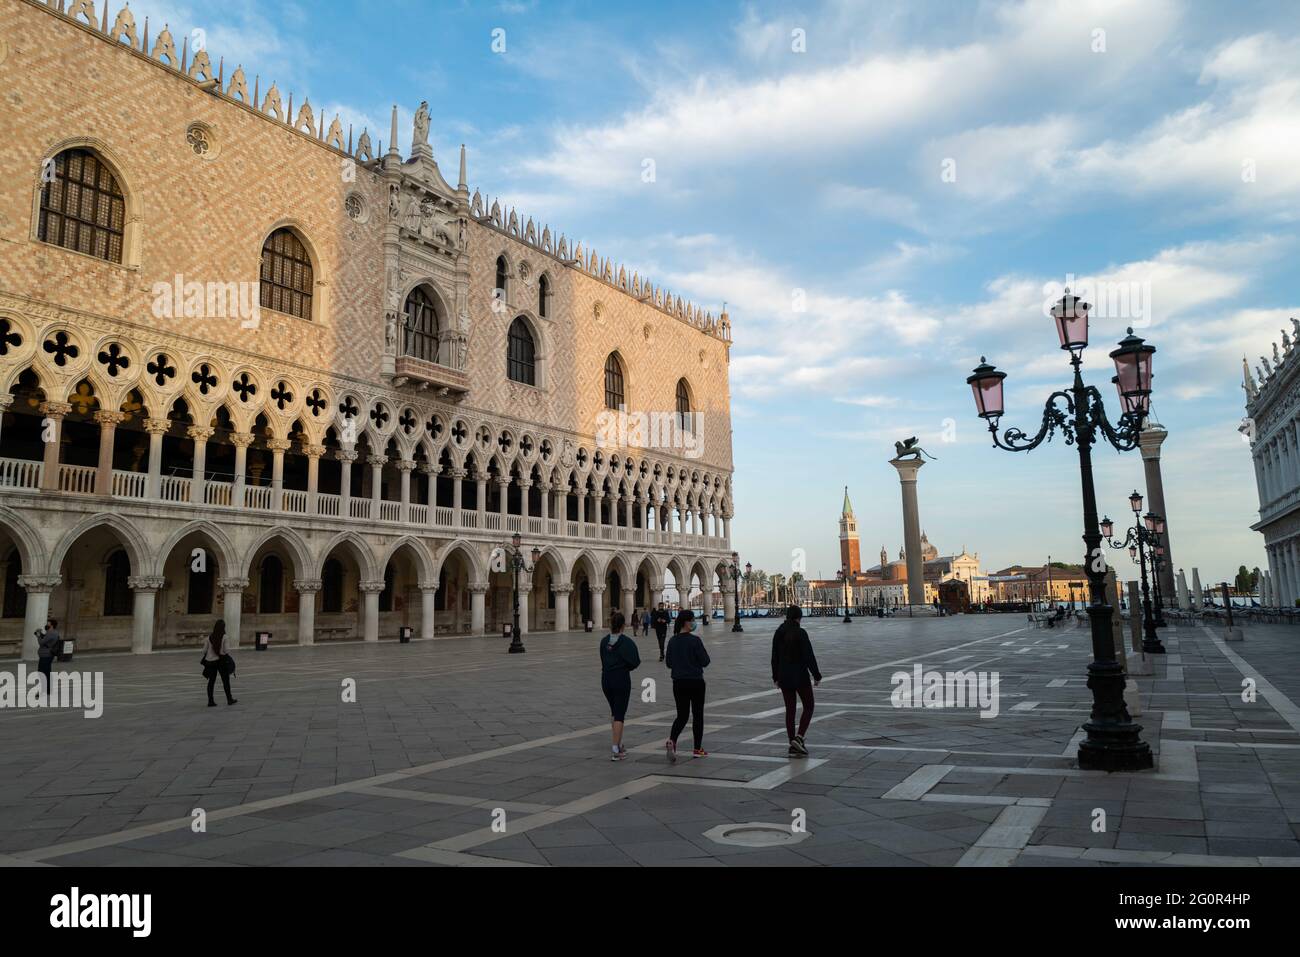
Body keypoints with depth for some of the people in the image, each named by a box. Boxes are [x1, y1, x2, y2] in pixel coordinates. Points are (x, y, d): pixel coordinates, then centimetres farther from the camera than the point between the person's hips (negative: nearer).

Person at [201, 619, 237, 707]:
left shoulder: (210, 637, -2)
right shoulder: (224, 637, -12)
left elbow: (204, 650, 3)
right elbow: (226, 650, -13)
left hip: (210, 661, 3)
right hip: (222, 660, -3)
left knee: (211, 681, 10)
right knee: (225, 680, 10)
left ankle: (210, 701, 10)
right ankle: (229, 699, 19)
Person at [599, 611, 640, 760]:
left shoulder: (604, 641, 2)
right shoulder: (627, 642, -12)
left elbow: (603, 660, 4)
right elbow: (635, 662, -15)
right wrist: (625, 666, 4)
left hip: (606, 679, 5)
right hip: (622, 679, -5)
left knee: (614, 712, 20)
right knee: (620, 714, -1)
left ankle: (618, 744, 25)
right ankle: (616, 750, -5)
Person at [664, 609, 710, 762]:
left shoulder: (673, 641, 1)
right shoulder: (695, 640, -15)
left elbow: (669, 663, 7)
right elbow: (705, 661, -13)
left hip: (678, 683, 4)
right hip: (695, 682, -4)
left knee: (682, 715, 11)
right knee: (697, 715, 11)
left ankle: (671, 740, -14)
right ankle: (698, 749, 17)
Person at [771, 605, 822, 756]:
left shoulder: (778, 633, 3)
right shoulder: (800, 633, -15)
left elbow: (775, 657, 8)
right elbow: (809, 656, -16)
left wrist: (775, 677, 16)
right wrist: (817, 676, -7)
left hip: (784, 676, 6)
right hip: (800, 676, -5)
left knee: (790, 709, 11)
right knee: (808, 707, 10)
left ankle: (793, 746, 12)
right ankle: (799, 737, -8)